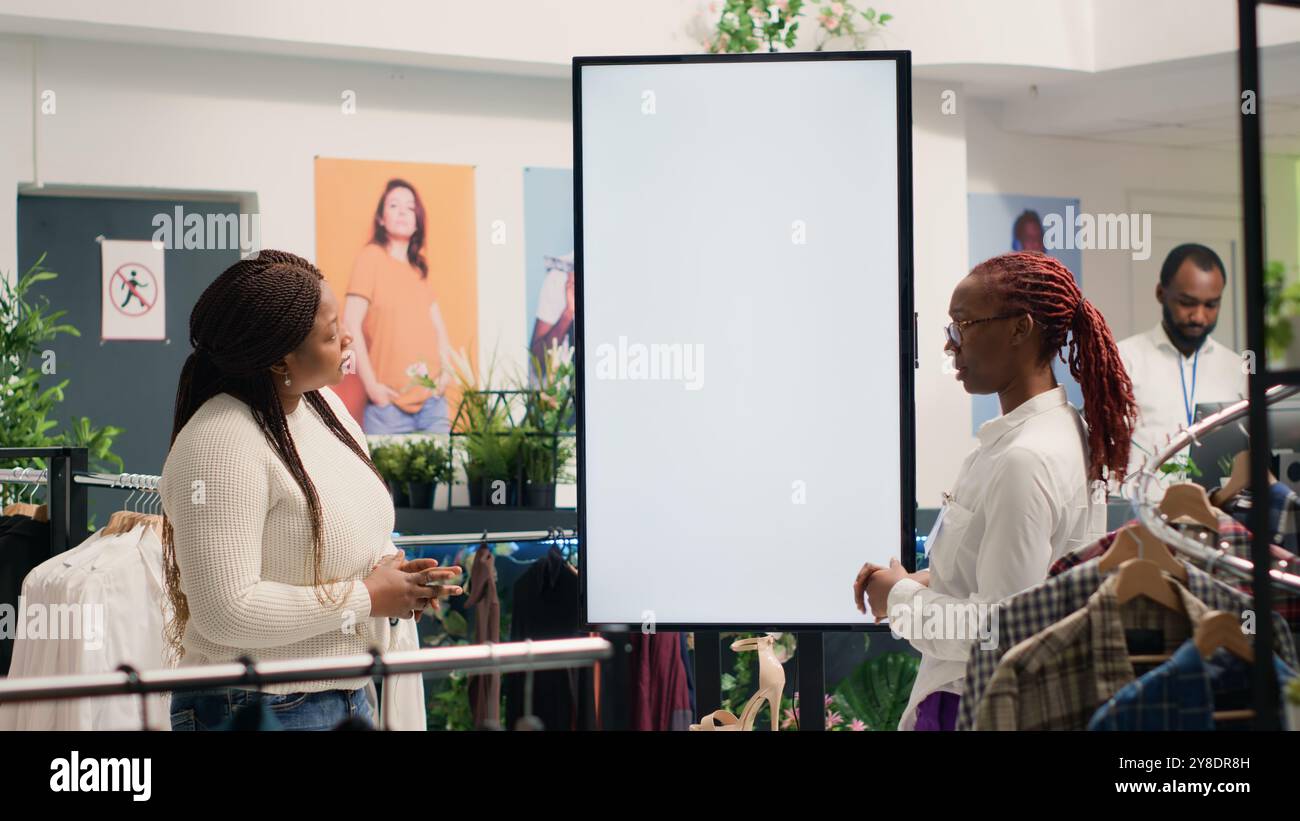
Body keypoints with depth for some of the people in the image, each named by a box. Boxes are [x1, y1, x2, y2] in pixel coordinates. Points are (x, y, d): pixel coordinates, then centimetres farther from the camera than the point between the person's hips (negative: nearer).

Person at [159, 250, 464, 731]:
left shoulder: (325, 404, 5)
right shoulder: (220, 447, -21)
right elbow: (227, 610, -26)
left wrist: (391, 572, -1)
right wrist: (365, 597, -17)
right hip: (259, 710, -8)